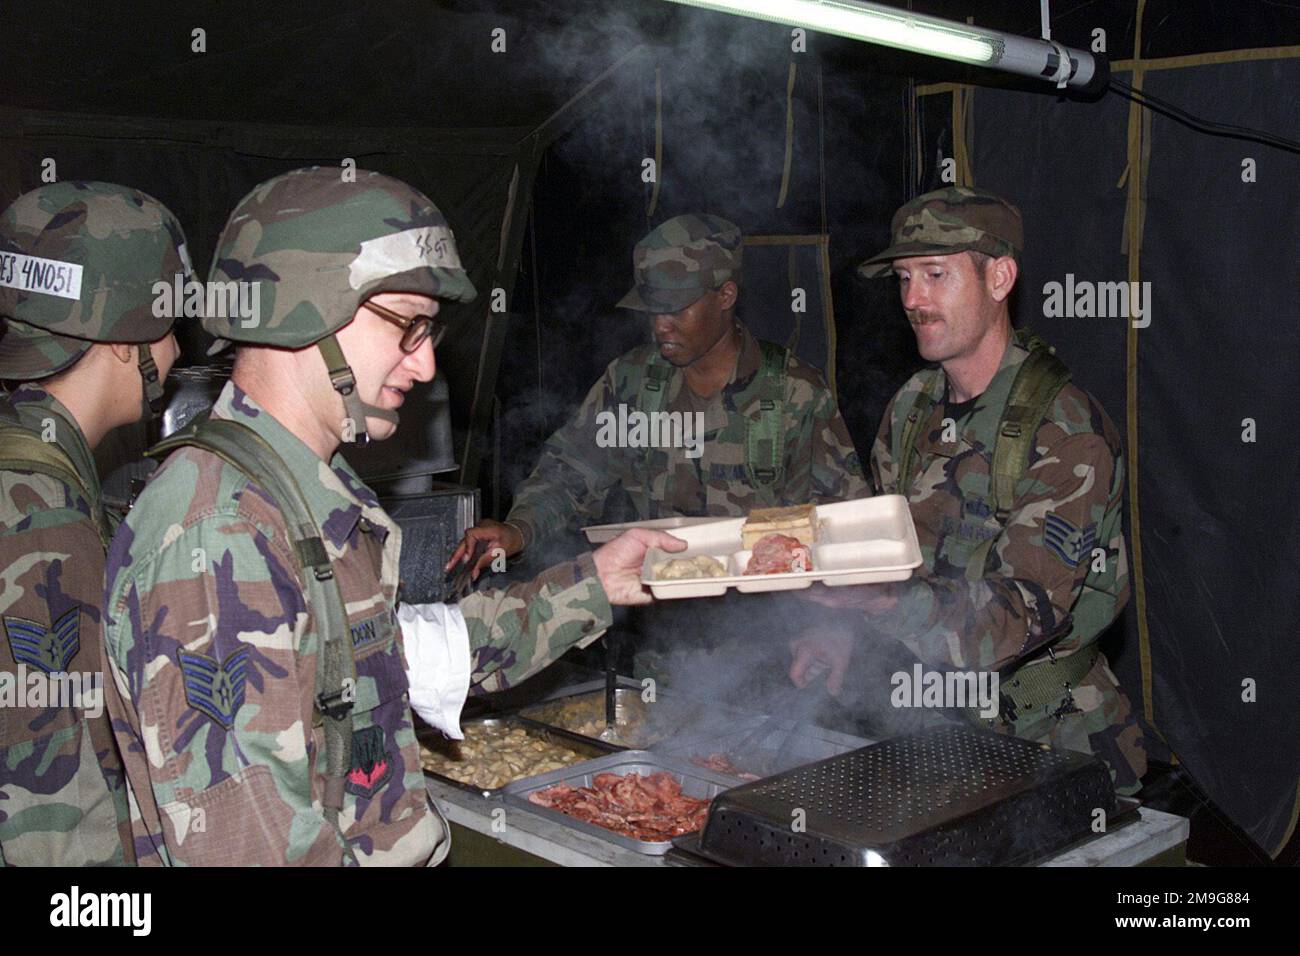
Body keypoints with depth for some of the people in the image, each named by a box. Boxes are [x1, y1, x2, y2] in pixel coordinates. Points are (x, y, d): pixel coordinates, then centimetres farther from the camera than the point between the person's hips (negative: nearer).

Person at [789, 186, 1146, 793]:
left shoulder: (1067, 430, -17)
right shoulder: (911, 407, 5)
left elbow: (1021, 613, -26)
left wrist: (885, 603, -42)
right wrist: (850, 633, -5)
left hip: (1049, 734, -5)